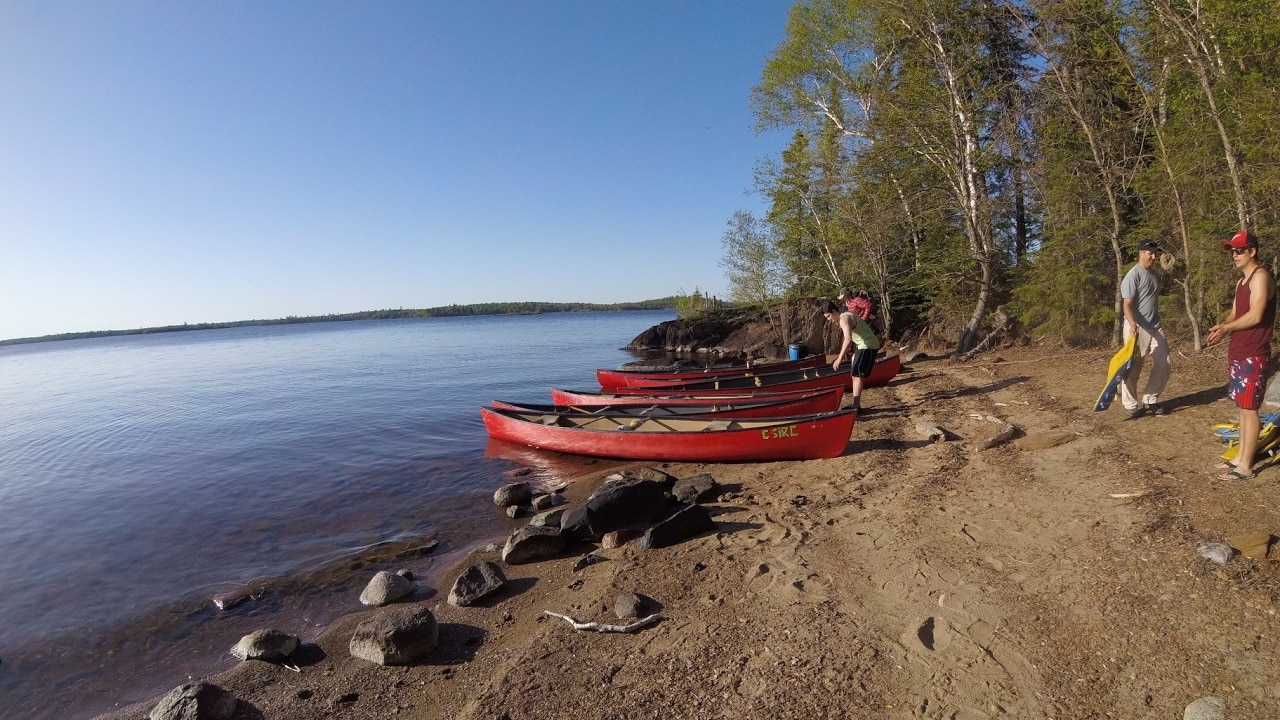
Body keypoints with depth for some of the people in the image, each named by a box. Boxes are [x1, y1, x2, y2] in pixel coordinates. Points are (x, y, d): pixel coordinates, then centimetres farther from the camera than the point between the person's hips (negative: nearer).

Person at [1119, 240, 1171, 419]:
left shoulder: (1155, 275, 14)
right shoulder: (1133, 275, -11)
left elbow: (1155, 302, 21)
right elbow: (1127, 305, -20)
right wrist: (1133, 325, -34)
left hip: (1154, 327, 8)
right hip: (1137, 328, -8)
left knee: (1163, 364, 6)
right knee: (1132, 369, -2)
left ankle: (1150, 400, 18)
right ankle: (1131, 406, 7)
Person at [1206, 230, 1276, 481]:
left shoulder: (1261, 276, -12)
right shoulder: (1242, 281, 16)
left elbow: (1255, 316, -20)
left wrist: (1225, 329, -11)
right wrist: (1222, 327, -2)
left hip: (1253, 355, -9)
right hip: (1238, 352, 9)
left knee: (1249, 408, -5)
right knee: (1243, 407, 13)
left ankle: (1245, 466, 0)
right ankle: (1241, 457, 21)